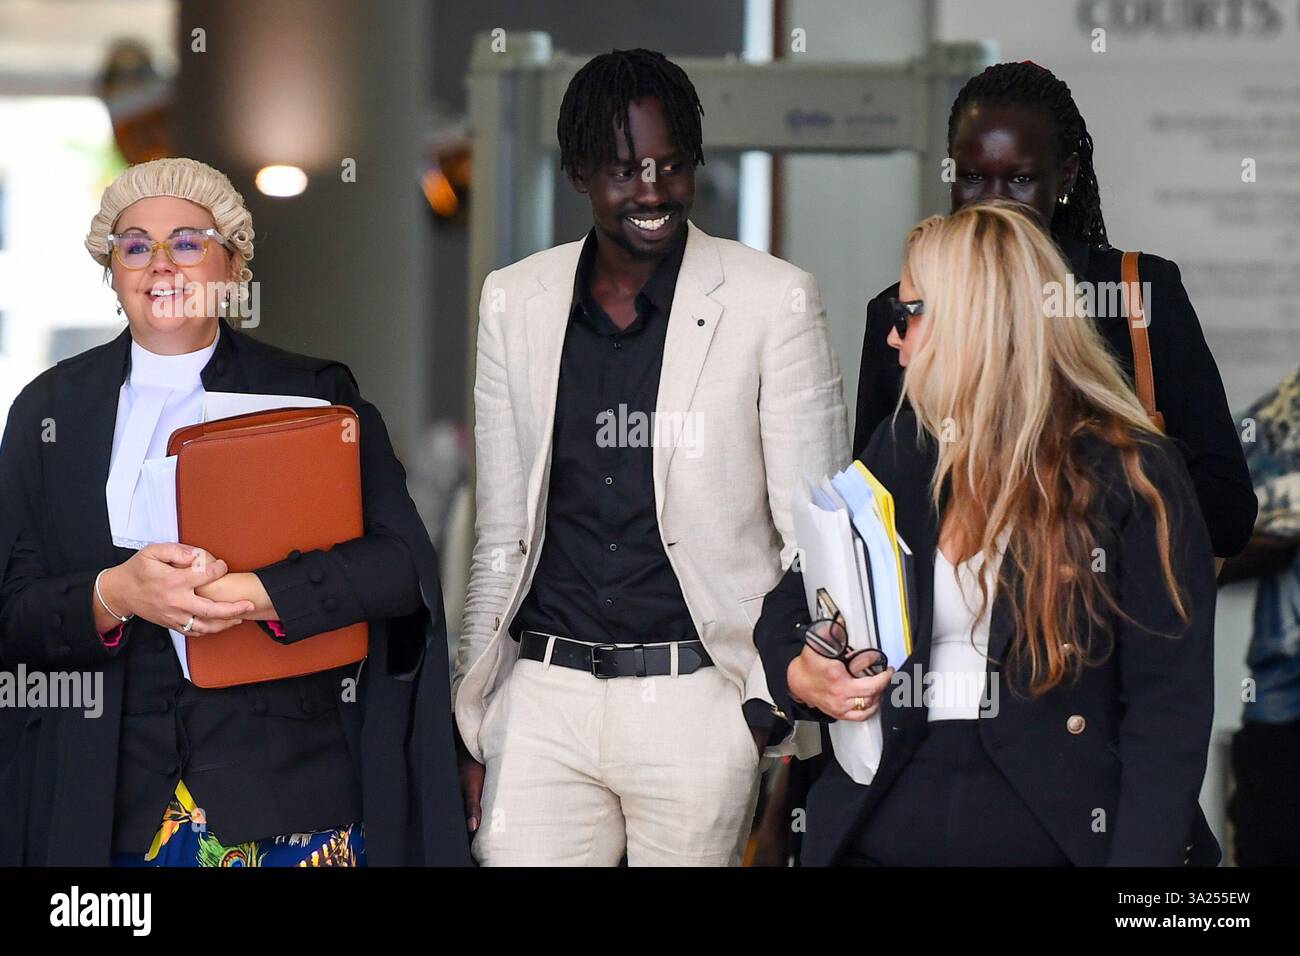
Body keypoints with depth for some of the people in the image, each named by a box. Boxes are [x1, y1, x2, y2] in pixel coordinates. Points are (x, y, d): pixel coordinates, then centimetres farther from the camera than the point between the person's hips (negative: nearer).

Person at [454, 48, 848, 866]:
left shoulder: (775, 301, -2)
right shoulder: (515, 302, 9)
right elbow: (502, 533, 13)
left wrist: (781, 703, -5)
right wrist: (471, 721, 11)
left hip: (696, 701, -3)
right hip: (542, 701, 3)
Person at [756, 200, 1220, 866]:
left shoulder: (1133, 476, -6)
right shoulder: (899, 452, 9)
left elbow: (1169, 699, -10)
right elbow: (790, 604, 17)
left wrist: (1141, 856, -20)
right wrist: (797, 674, -6)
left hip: (1059, 833, -5)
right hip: (880, 830, 5)